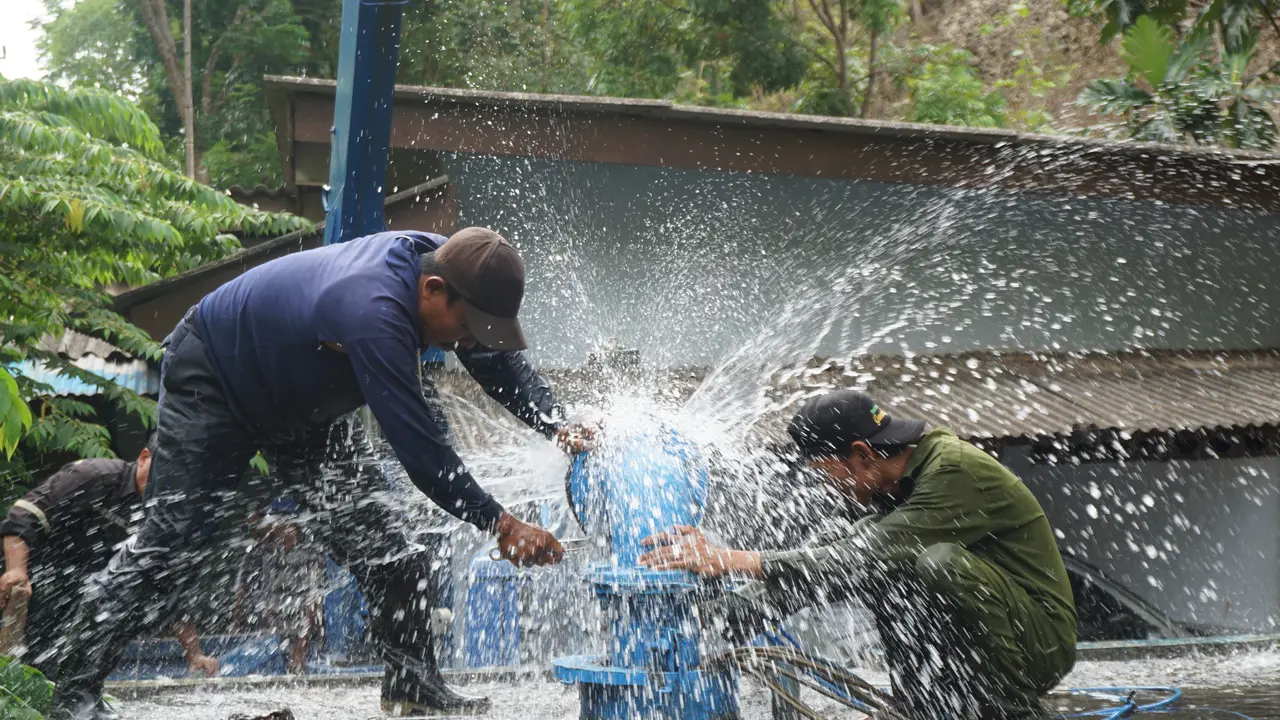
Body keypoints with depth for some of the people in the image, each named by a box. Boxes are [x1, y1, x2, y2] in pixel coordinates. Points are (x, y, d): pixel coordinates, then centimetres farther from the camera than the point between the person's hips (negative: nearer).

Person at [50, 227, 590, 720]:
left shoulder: (441, 264, -18)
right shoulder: (374, 313, -43)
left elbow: (501, 361, -5)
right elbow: (418, 447, -41)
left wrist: (557, 426, -21)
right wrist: (500, 525, -38)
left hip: (305, 403, 8)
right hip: (211, 381, -8)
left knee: (383, 538, -2)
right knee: (173, 541, -9)